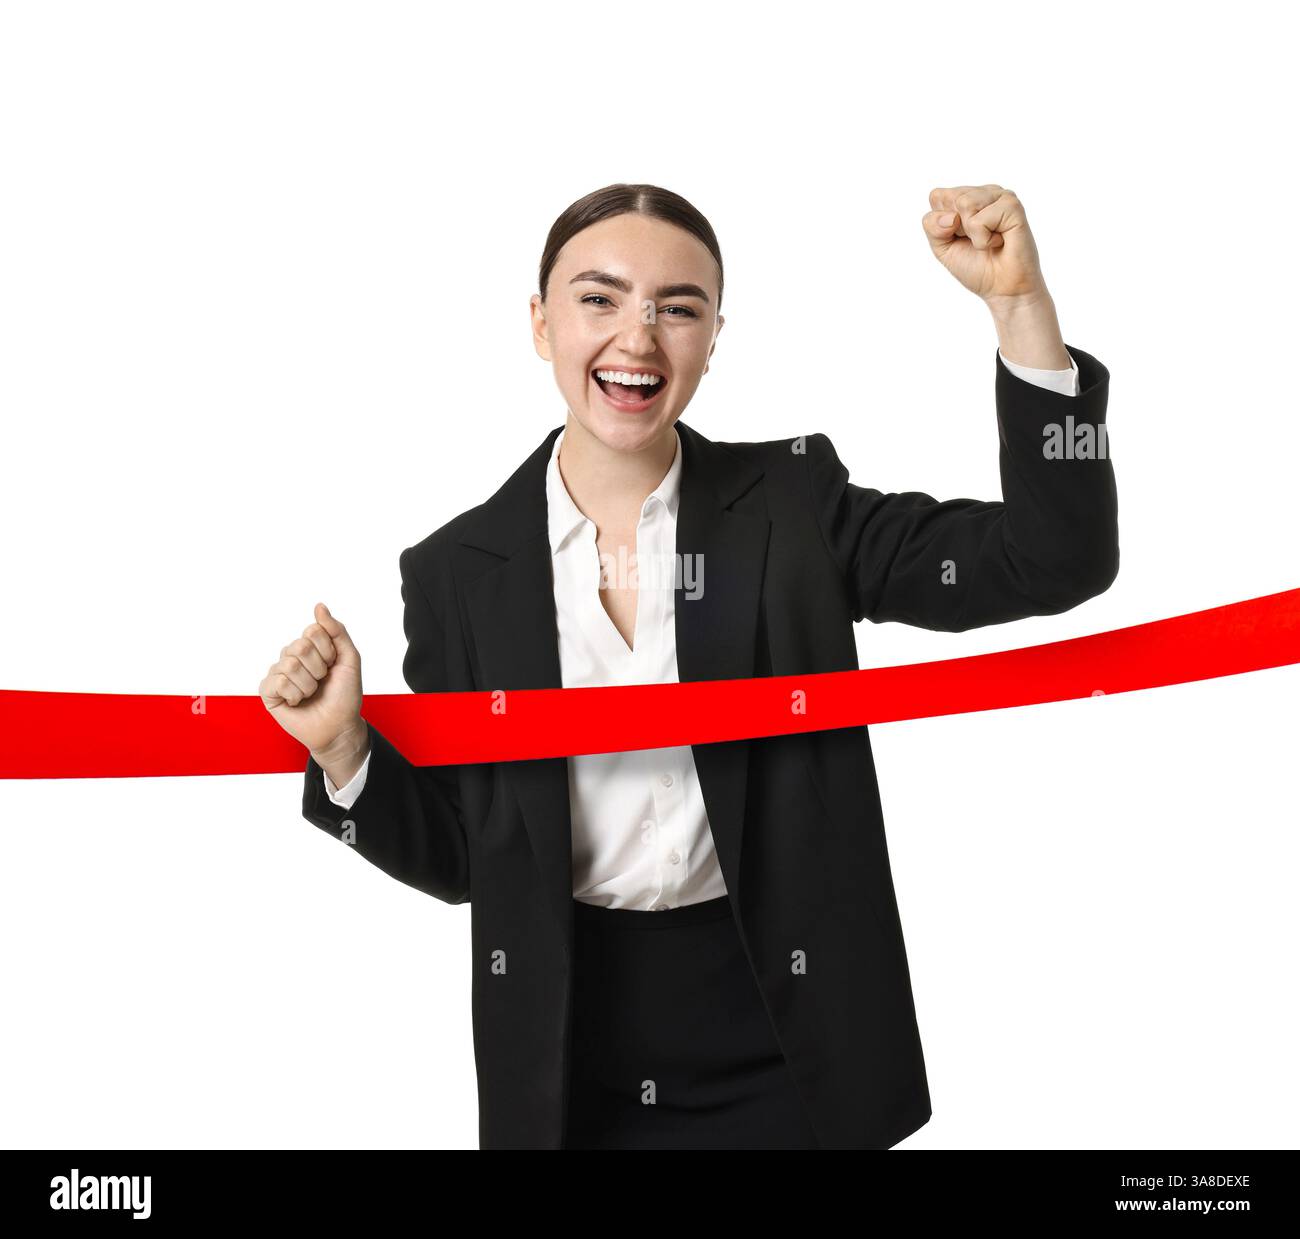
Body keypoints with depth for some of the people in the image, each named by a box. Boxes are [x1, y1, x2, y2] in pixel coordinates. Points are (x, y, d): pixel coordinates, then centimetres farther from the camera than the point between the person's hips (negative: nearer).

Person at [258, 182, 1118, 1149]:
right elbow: (454, 855, 3)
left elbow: (1055, 563, -12)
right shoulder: (458, 569, -4)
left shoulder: (794, 505, -5)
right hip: (568, 1058, 1)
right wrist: (343, 750, -16)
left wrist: (1021, 302, -20)